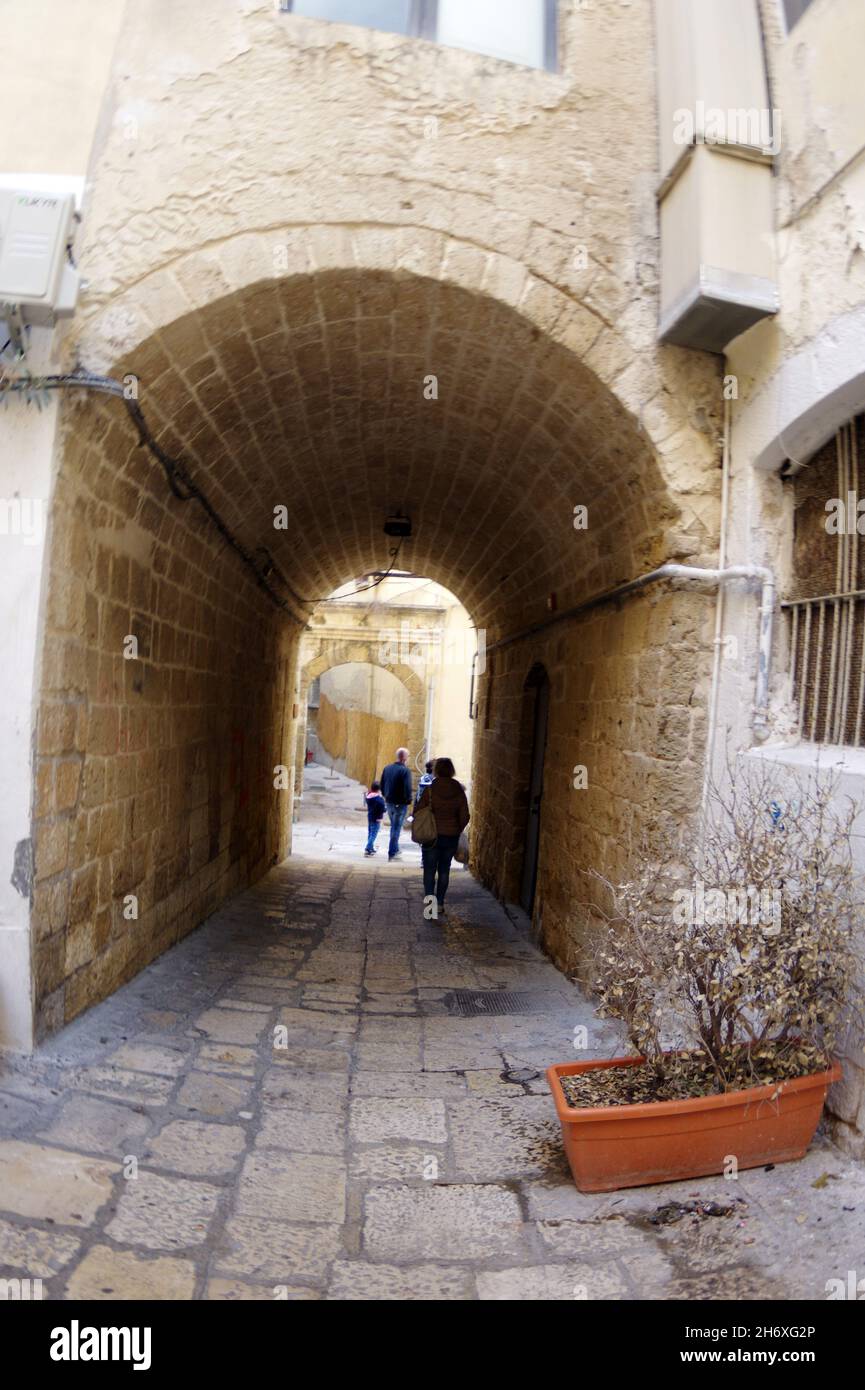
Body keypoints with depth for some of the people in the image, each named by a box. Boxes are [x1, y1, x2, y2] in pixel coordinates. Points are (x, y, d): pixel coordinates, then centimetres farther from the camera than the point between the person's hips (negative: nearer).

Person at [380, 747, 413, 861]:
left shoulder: (387, 768, 5)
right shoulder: (405, 771, -17)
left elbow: (382, 785, 12)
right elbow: (407, 788, -21)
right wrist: (408, 801, -10)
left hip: (389, 802, 6)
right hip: (400, 803, -6)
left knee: (394, 826, 21)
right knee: (396, 828, 2)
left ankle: (395, 849, 29)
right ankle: (392, 853, 5)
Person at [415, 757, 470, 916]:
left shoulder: (430, 789, -12)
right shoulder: (459, 791, -5)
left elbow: (418, 811, -9)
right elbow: (465, 817, -2)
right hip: (451, 837, 3)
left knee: (429, 871, 6)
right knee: (444, 871, 16)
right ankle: (440, 904, 20)